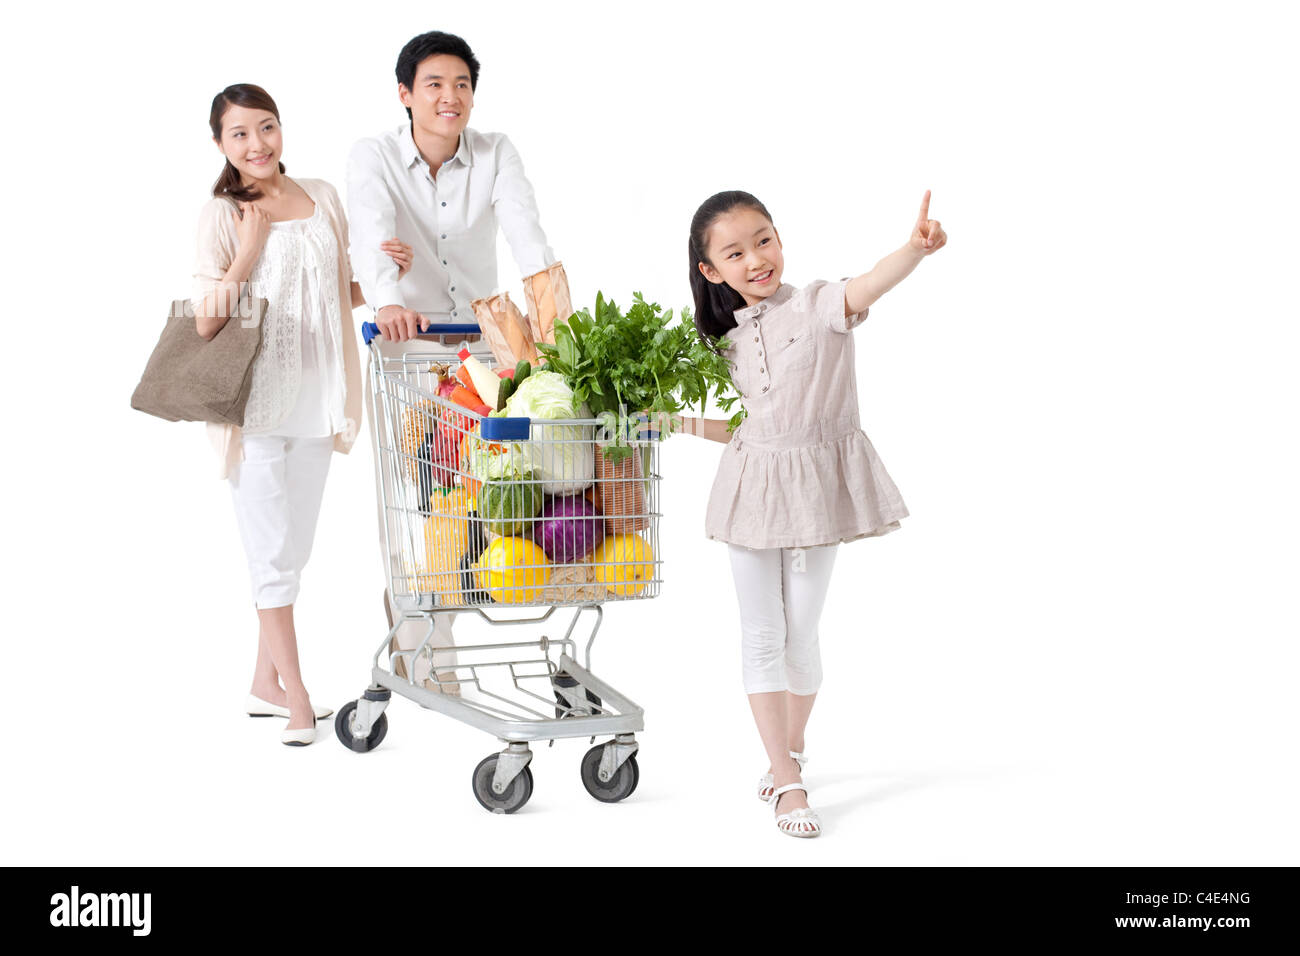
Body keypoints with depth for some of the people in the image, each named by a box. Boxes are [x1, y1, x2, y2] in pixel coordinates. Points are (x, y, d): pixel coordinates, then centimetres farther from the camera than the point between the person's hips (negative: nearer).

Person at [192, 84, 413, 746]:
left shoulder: (323, 198, 10)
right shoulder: (222, 214, -4)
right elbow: (205, 322, -9)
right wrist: (250, 247, -15)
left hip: (314, 397, 5)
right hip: (253, 399, -5)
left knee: (294, 545, 11)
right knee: (273, 547, -5)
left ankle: (265, 684, 22)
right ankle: (296, 700, -2)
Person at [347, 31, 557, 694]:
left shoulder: (496, 154, -3)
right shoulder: (374, 158, -9)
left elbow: (524, 225, -20)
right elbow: (373, 233, -28)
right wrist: (388, 302, -48)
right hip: (403, 341, -2)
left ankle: (409, 640, 22)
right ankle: (430, 664, -1)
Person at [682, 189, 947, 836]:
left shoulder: (817, 305, -9)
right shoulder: (731, 338, 7)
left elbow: (869, 285, -31)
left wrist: (915, 248, -51)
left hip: (817, 486, -4)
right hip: (753, 487, 4)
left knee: (801, 634, 6)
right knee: (762, 636, 3)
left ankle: (789, 756, 27)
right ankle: (787, 780, 10)